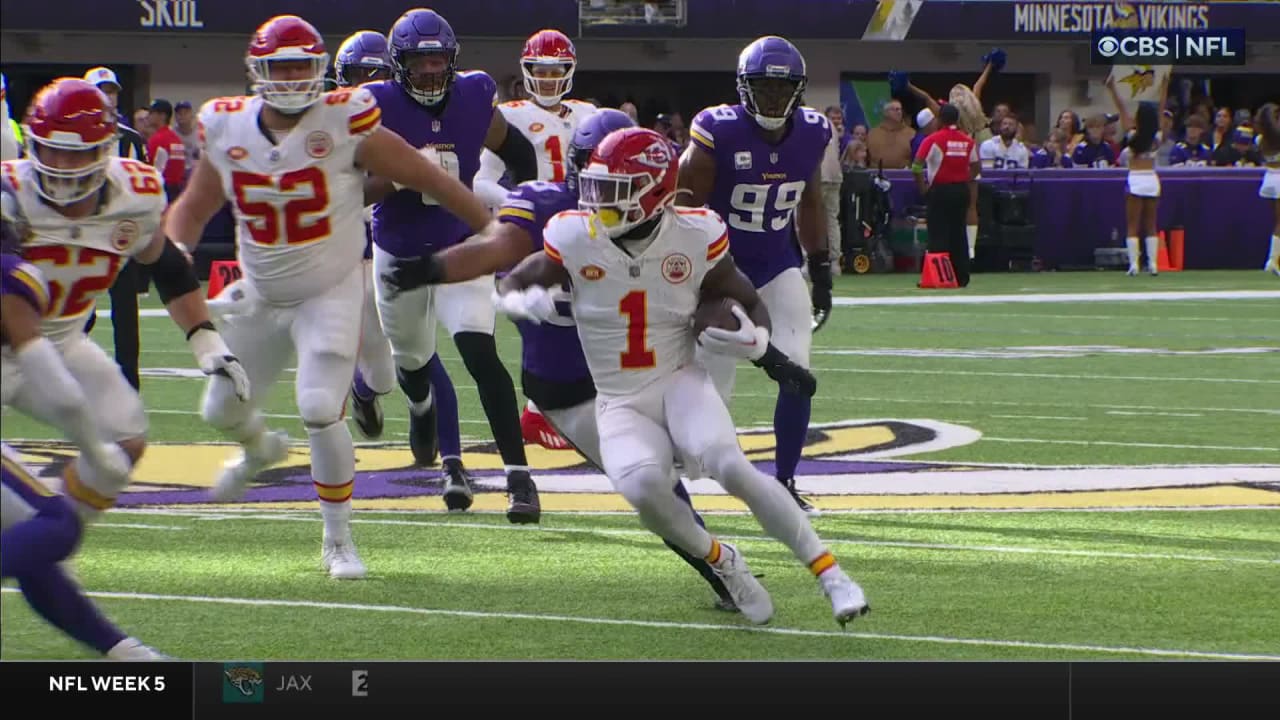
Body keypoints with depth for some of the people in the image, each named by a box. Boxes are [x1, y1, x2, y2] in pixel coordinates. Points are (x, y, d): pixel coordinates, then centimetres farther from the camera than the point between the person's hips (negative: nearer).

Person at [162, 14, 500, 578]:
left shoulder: (345, 124, -19)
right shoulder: (227, 130, -6)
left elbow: (428, 178, -11)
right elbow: (192, 208, 9)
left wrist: (497, 235, -7)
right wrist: (175, 252, -12)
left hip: (330, 294, -5)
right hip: (260, 298, 5)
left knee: (321, 411, -20)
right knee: (222, 410, 14)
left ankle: (338, 539, -1)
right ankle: (260, 449, 53)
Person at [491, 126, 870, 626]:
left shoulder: (695, 237, -8)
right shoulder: (575, 238, -8)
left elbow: (747, 301, 8)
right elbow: (510, 285, 7)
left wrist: (758, 342, -14)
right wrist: (526, 301, -17)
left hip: (680, 383, -1)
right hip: (621, 403, 1)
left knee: (729, 465, -31)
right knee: (642, 485, -32)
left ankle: (830, 575, -20)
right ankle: (722, 562, -4)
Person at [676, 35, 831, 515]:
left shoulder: (810, 134, -4)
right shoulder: (719, 133, -19)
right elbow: (686, 207, -13)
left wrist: (821, 272, 13)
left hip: (779, 265, 4)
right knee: (712, 386, -5)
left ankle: (784, 482, 4)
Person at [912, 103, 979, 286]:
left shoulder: (933, 139, -9)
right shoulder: (967, 140, 5)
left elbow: (917, 166, -15)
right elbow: (976, 167, 12)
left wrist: (922, 187, -4)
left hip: (939, 190, -4)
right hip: (962, 190, 4)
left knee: (938, 234, -2)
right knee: (959, 233, 11)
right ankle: (961, 277, 11)